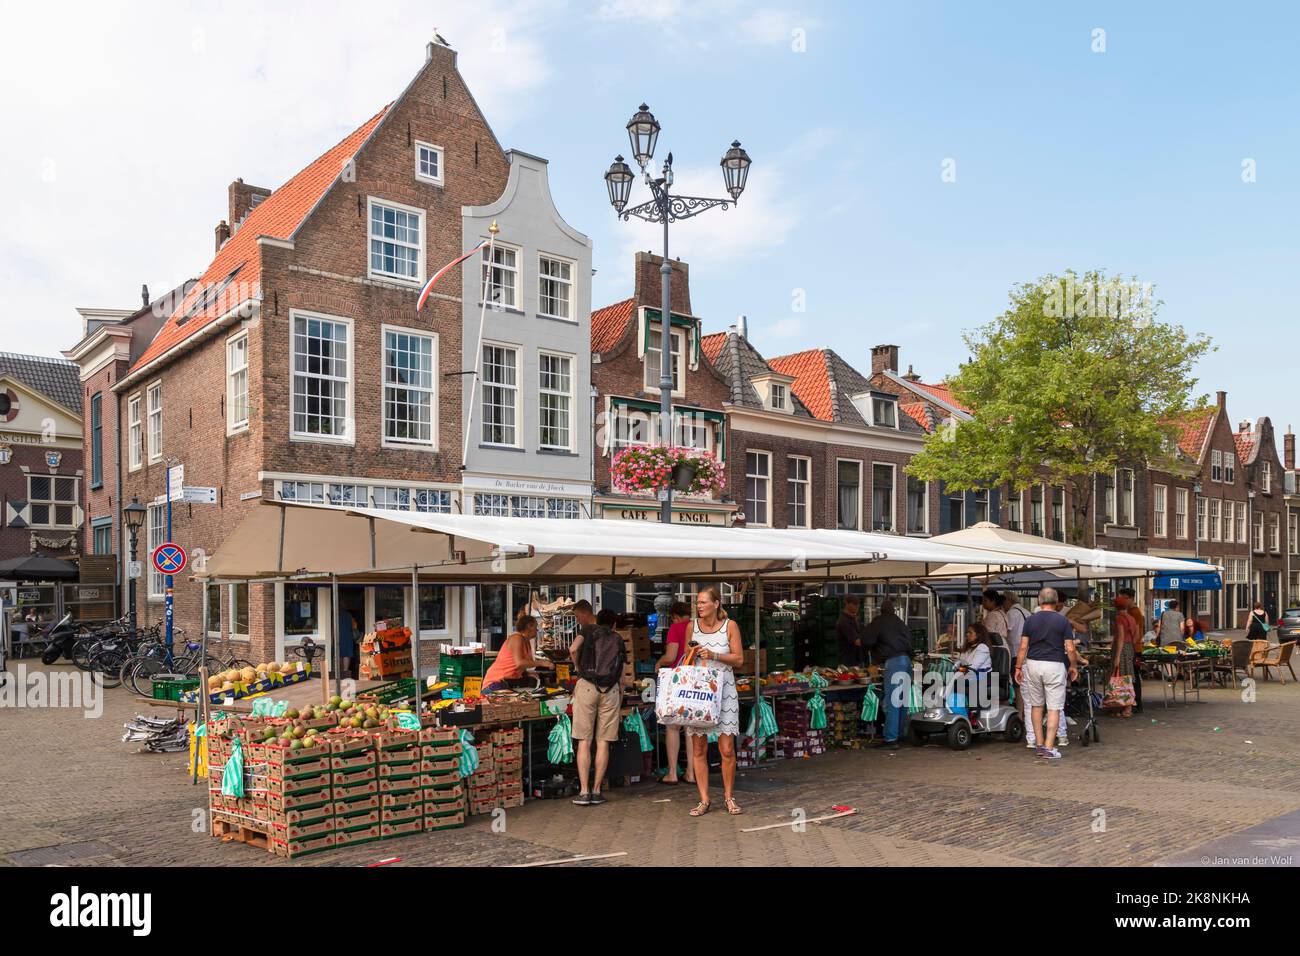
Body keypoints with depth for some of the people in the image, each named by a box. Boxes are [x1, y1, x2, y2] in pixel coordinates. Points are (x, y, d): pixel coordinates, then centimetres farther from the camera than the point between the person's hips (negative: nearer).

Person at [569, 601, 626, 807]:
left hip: (587, 685, -2)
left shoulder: (588, 630, 10)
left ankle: (584, 791, -2)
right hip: (611, 689, 2)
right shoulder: (618, 640, 18)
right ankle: (596, 791, 7)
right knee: (603, 742, 6)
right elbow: (621, 676, 16)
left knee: (584, 741, 1)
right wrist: (620, 697, 24)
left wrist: (579, 669, 6)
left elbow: (573, 649, -10)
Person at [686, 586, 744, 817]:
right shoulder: (692, 626, 7)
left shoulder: (729, 626, 0)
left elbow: (739, 659, -2)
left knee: (727, 749, -2)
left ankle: (728, 796, 16)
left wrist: (714, 655, -14)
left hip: (723, 689, -2)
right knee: (698, 749, 3)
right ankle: (704, 800, 12)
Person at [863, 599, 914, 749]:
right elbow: (910, 640, 19)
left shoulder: (877, 622, 4)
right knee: (903, 700, 13)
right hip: (907, 660, 6)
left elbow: (868, 641, -2)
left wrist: (877, 647, 18)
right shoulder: (899, 622, 22)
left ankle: (891, 738, -9)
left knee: (892, 702, -7)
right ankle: (901, 734, 19)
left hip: (893, 662, -6)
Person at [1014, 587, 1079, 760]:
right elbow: (1070, 649, -4)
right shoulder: (1062, 621, -3)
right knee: (1054, 708, 0)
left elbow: (1023, 647, 0)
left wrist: (1018, 668, 7)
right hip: (1055, 666, -2)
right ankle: (1049, 747, -5)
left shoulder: (1031, 619, 3)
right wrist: (1073, 666, 12)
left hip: (1033, 664, 3)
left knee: (1036, 705, 14)